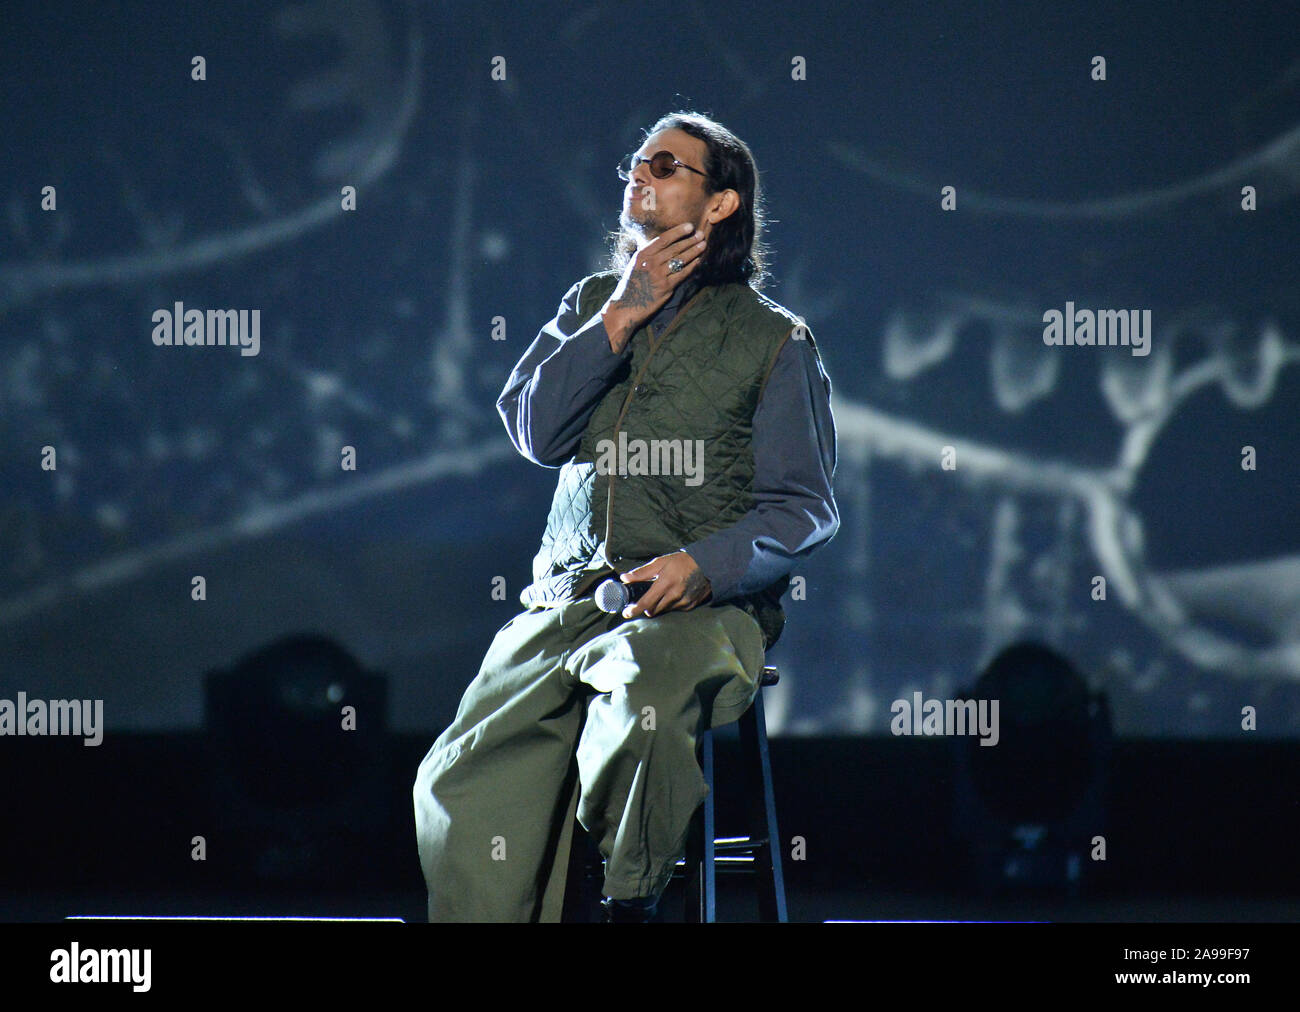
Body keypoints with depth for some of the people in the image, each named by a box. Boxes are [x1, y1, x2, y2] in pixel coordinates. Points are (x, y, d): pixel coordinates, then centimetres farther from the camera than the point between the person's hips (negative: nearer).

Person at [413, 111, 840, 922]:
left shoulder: (773, 340, 8)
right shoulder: (594, 304, 22)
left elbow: (804, 506, 2)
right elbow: (533, 431, 7)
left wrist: (705, 565, -15)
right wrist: (620, 319, -1)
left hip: (697, 611, -4)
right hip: (566, 602, 4)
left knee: (640, 720, -38)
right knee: (463, 783, -21)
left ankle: (632, 908, -20)